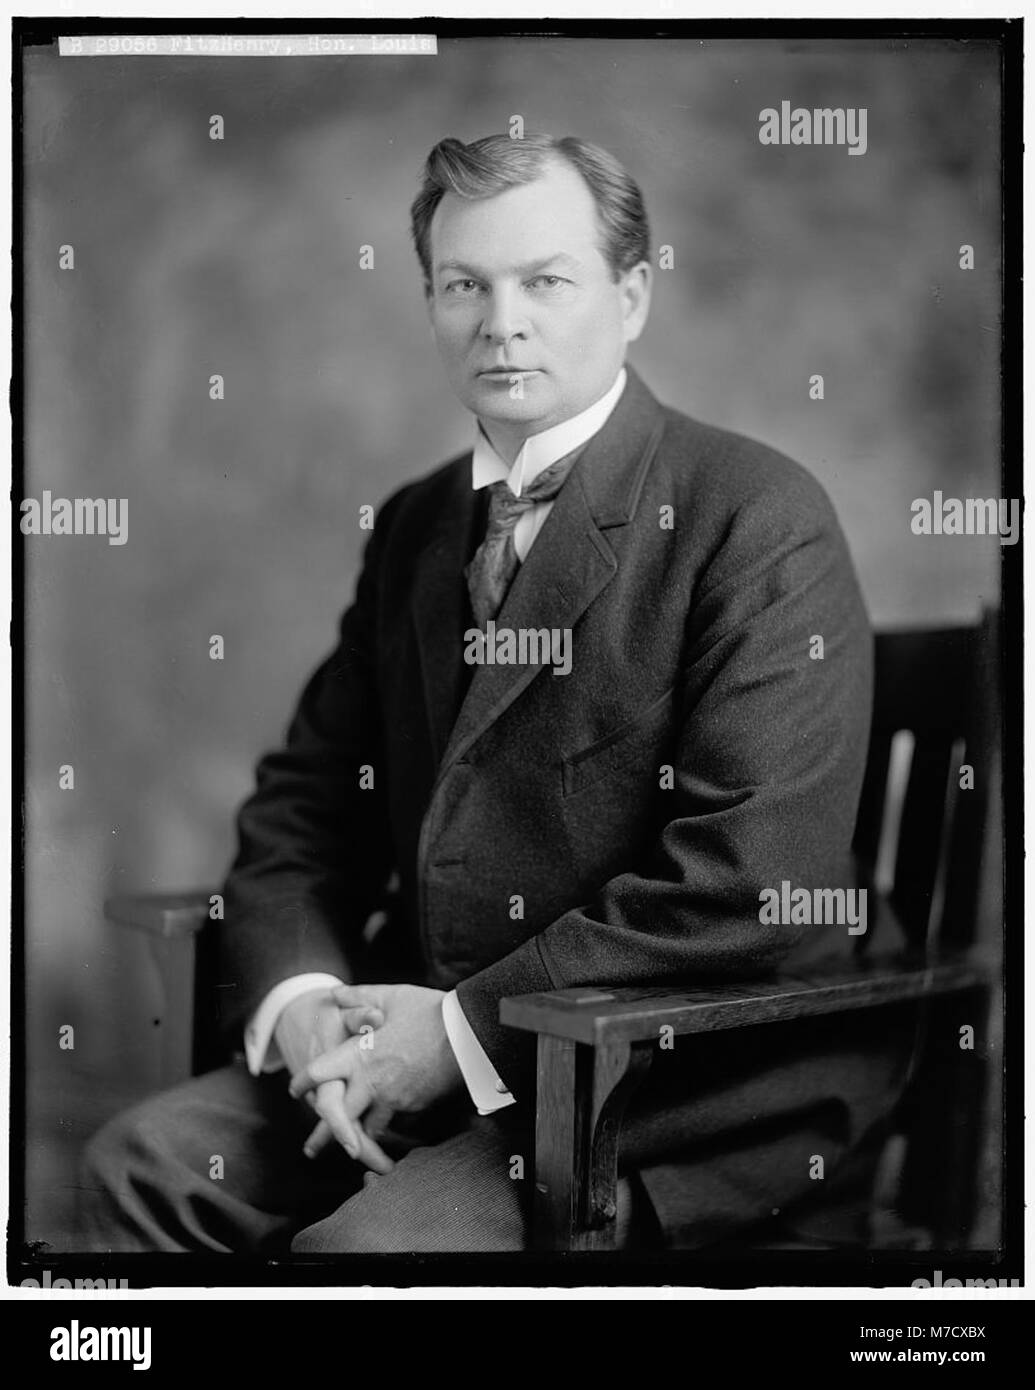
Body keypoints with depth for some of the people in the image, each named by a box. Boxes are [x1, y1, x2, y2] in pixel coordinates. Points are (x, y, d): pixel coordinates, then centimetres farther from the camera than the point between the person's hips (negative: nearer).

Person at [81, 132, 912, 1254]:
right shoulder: (413, 528, 13)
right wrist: (297, 997, -6)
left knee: (370, 1243, -26)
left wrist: (470, 1030, -17)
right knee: (144, 1163, -7)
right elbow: (303, 803, 14)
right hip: (424, 1045, 7)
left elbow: (753, 880, -20)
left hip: (694, 1081, -6)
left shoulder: (758, 518, -11)